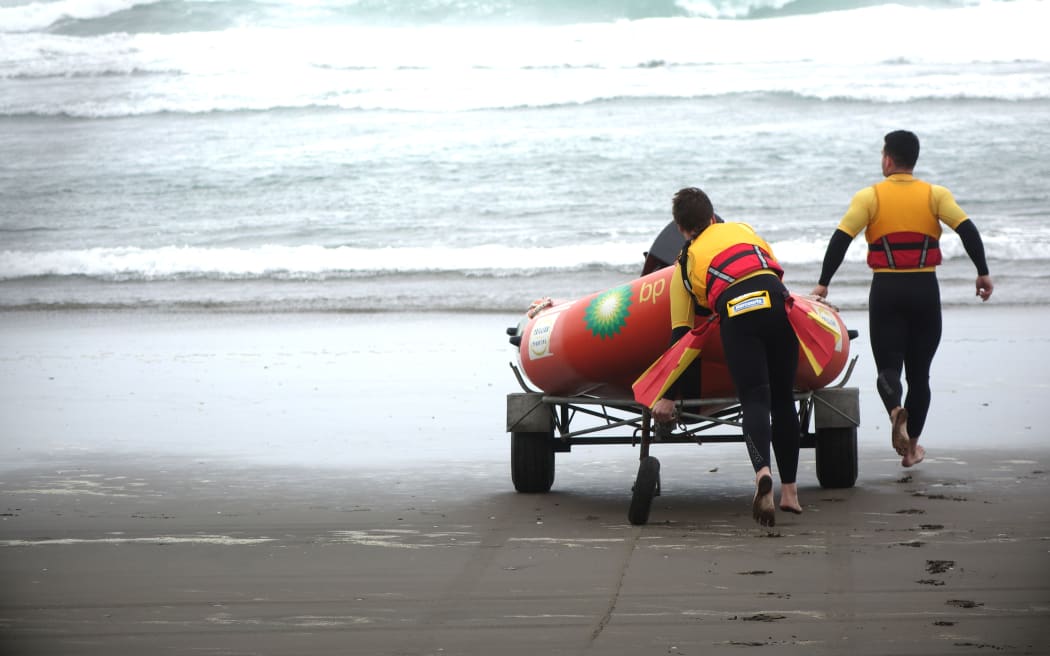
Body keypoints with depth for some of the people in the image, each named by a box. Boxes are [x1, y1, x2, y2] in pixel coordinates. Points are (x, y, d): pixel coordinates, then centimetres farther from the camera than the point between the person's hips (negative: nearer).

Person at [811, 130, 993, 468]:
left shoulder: (869, 197, -2)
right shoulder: (935, 195, 2)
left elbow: (840, 239, -9)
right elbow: (967, 230, -10)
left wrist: (823, 283, -5)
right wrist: (983, 273, -6)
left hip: (886, 291, -1)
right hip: (925, 290, 2)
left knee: (888, 366, 1)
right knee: (919, 371, 13)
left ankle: (895, 410, -32)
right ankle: (911, 446, 18)